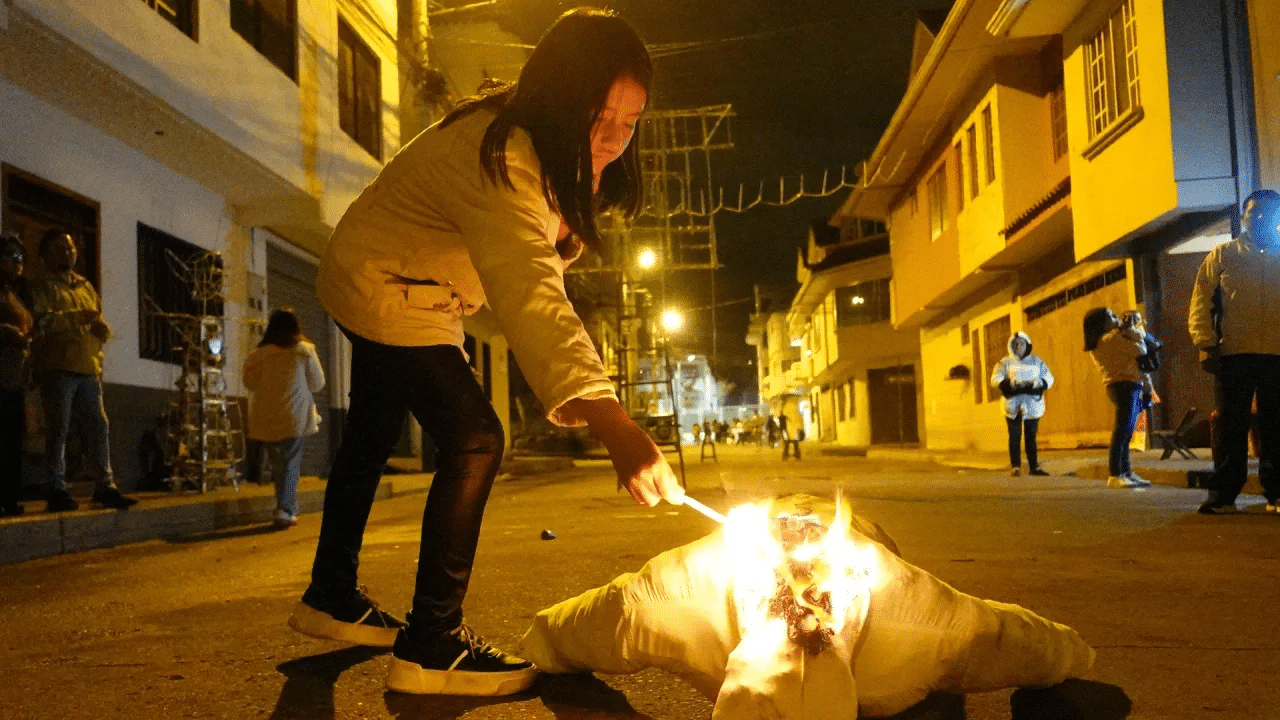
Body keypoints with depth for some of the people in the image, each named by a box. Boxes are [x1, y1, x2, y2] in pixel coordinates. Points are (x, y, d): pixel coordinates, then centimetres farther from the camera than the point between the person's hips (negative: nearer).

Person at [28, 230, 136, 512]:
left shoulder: (86, 288, 23)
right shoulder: (42, 286, 6)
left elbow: (104, 331, 23)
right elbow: (40, 320, -13)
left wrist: (102, 327, 1)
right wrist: (78, 317, -16)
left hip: (89, 369, 5)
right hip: (57, 369, -5)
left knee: (99, 427, 2)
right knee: (58, 429, -4)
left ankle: (104, 486, 7)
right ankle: (57, 490, 0)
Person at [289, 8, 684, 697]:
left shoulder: (539, 144, -8)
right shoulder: (498, 157, -37)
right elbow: (528, 291, -53)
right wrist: (610, 422, -62)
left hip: (405, 289, 10)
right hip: (381, 286, -10)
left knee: (371, 438, 18)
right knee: (473, 439, -18)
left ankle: (331, 597, 36)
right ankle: (430, 646, -10)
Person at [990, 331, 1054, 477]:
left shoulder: (1036, 361, 15)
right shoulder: (1005, 362, 9)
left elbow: (1048, 379, 9)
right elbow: (996, 378, -2)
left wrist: (1034, 383, -11)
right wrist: (1012, 384, -18)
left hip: (1032, 405, 2)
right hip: (1013, 404, -2)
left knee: (1031, 437, 5)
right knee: (1015, 436, -3)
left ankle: (1034, 466, 10)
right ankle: (1016, 467, 1)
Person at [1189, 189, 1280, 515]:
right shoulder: (1222, 255, 8)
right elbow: (1200, 304, 2)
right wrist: (1206, 346, -9)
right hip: (1233, 356, -1)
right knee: (1230, 427, 0)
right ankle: (1223, 494, 4)